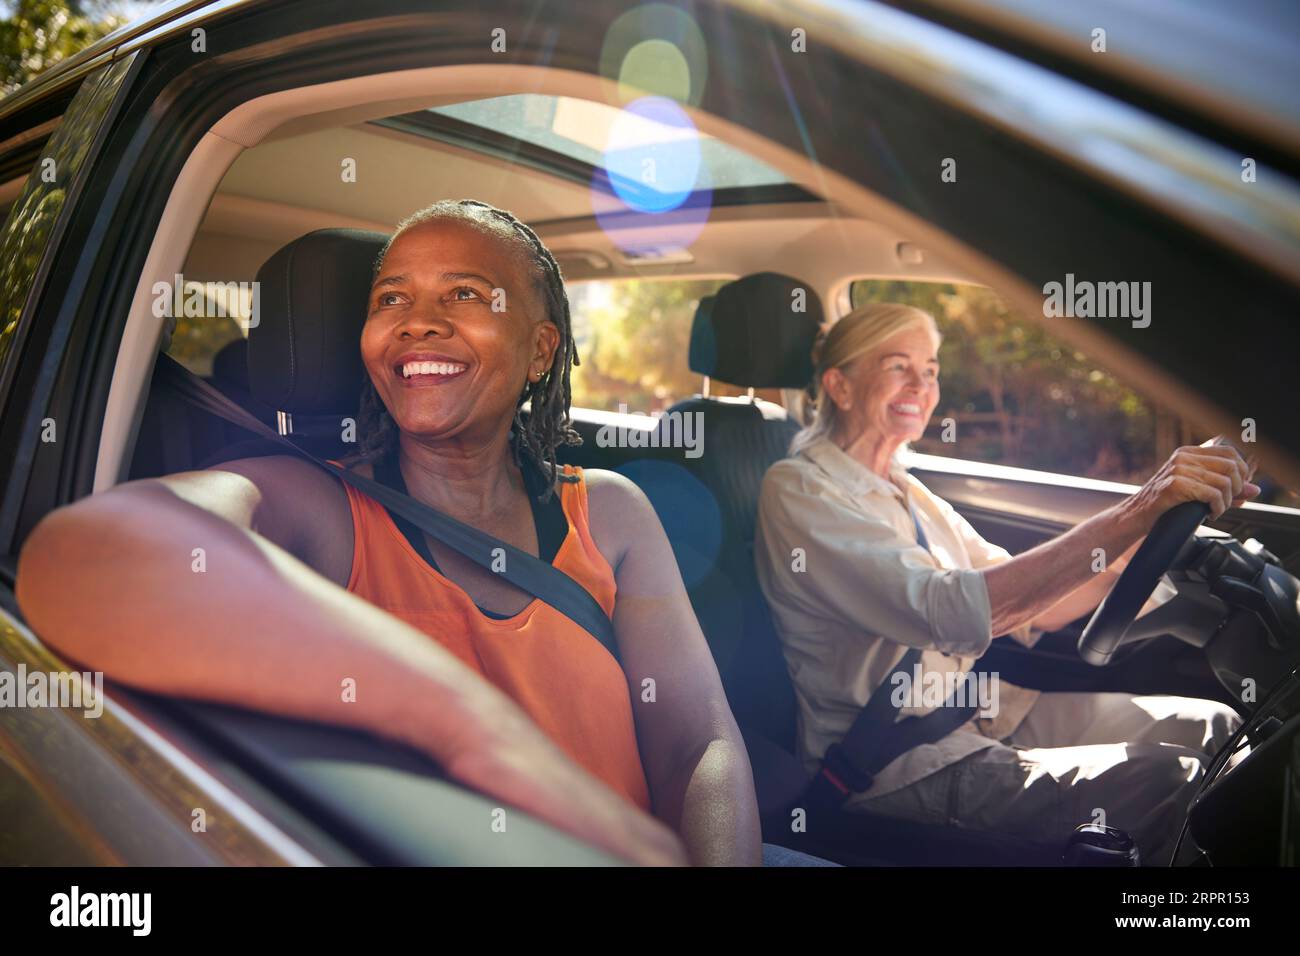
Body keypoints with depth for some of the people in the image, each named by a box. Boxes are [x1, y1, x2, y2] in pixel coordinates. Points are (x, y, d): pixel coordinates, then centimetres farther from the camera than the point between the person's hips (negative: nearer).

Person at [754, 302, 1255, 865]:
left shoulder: (906, 493, 17)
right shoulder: (797, 491, -12)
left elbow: (1028, 612, 10)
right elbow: (953, 611, -27)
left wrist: (1154, 532, -4)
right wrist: (1135, 514, -30)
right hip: (896, 760, -9)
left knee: (1215, 728, -2)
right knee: (1170, 785, -23)